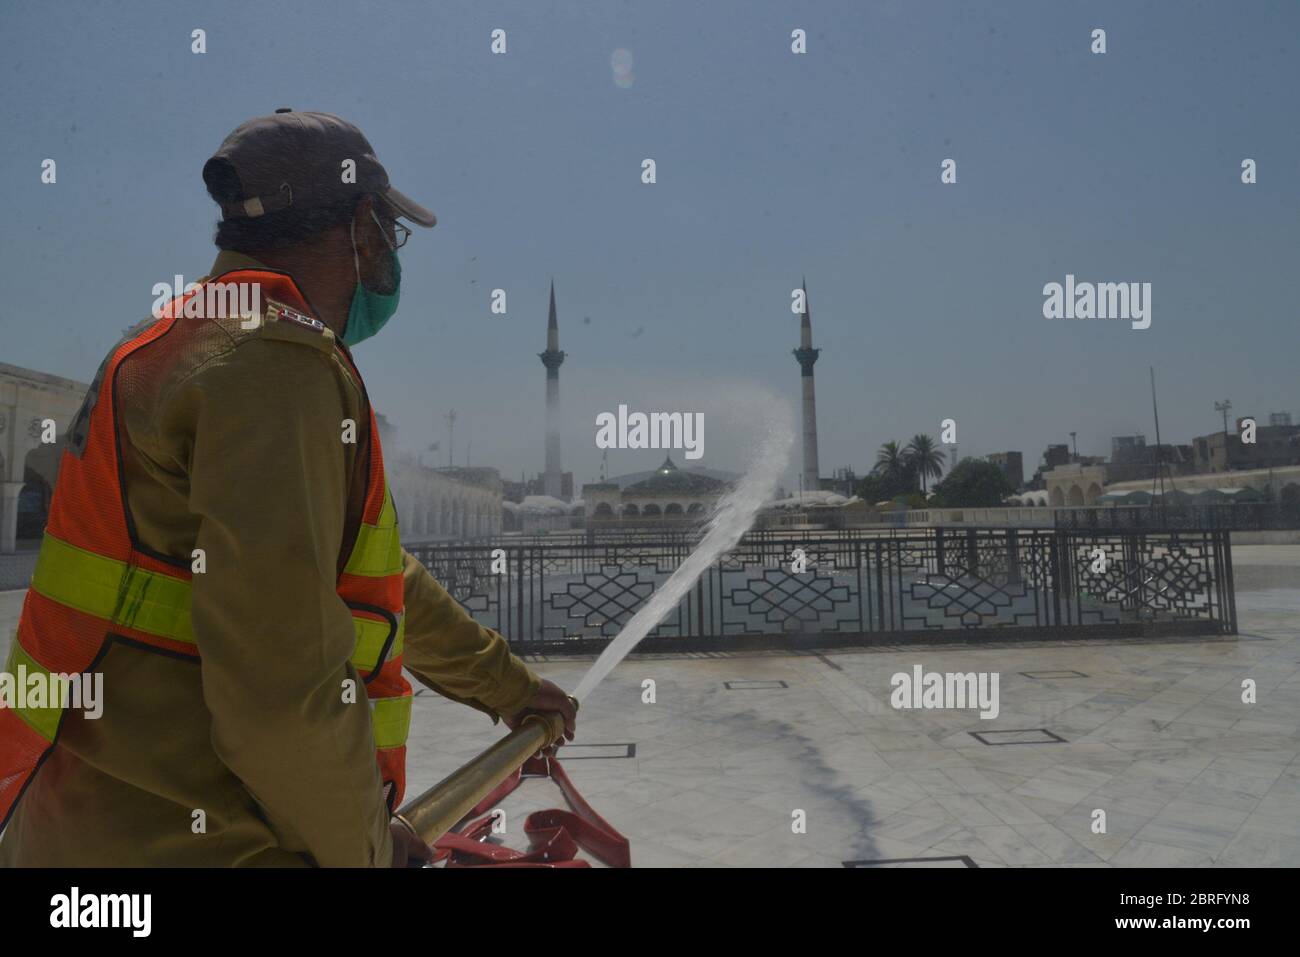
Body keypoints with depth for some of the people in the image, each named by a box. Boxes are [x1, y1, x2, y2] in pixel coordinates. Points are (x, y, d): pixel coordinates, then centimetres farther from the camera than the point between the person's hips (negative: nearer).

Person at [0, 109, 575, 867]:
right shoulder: (277, 362, -20)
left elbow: (381, 580, 17)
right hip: (178, 842, -9)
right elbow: (279, 672, -27)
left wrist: (507, 685, 23)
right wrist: (364, 847, -9)